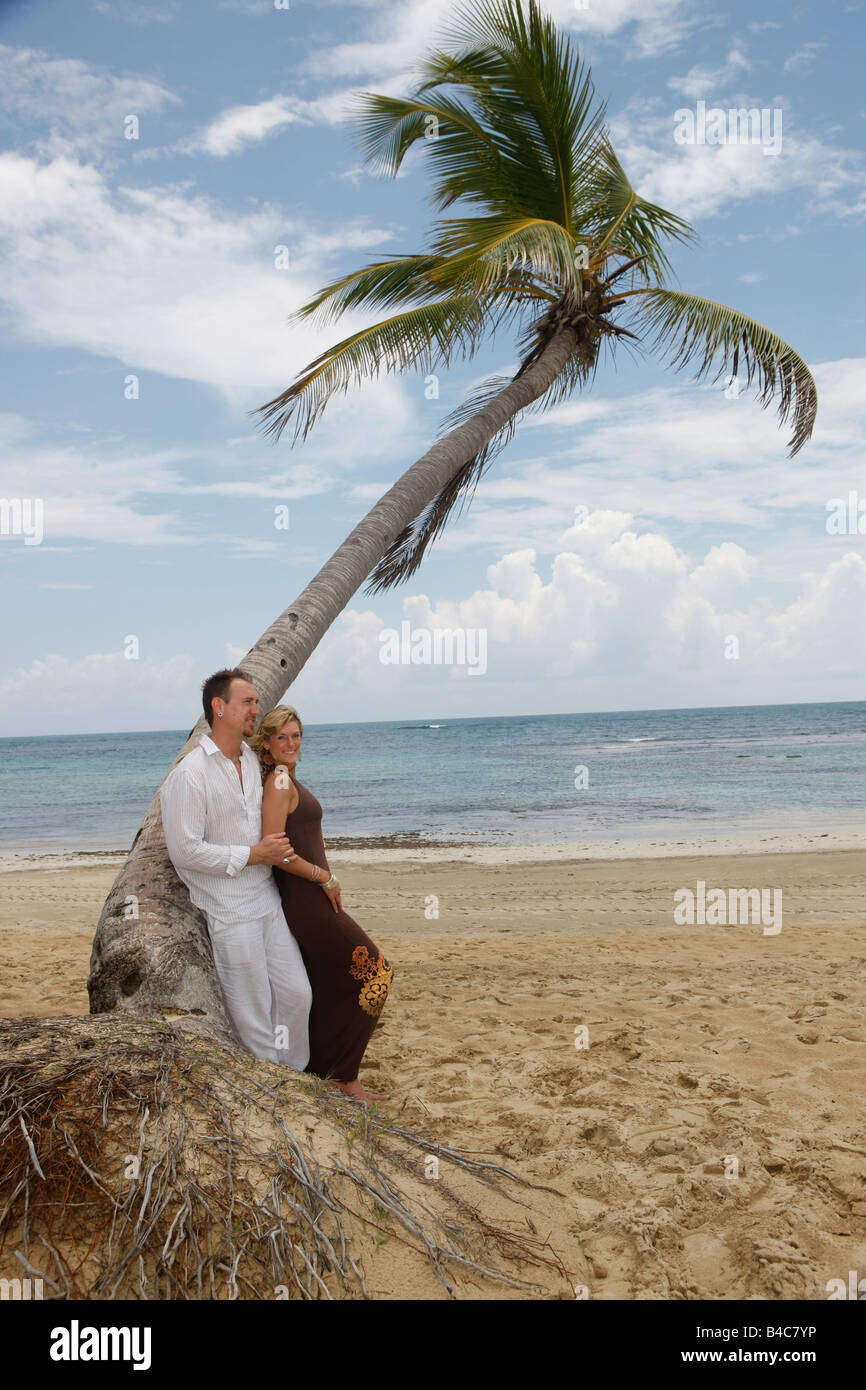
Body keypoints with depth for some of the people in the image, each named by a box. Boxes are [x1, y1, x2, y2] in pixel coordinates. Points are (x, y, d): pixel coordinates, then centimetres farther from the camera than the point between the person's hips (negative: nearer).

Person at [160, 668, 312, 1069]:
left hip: (268, 898, 8)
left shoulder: (252, 759, 9)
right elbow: (185, 851, -19)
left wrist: (278, 848, 8)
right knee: (253, 1016, 4)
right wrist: (254, 854, -16)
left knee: (297, 994, 12)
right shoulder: (189, 774, -17)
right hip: (231, 914, -7)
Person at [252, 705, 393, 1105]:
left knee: (329, 988, 17)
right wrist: (325, 877, -14)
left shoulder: (286, 779, 12)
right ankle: (343, 1076, 6)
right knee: (373, 973, -2)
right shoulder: (279, 780, -16)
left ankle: (315, 1070, 29)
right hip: (307, 902, -9)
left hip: (307, 898, 9)